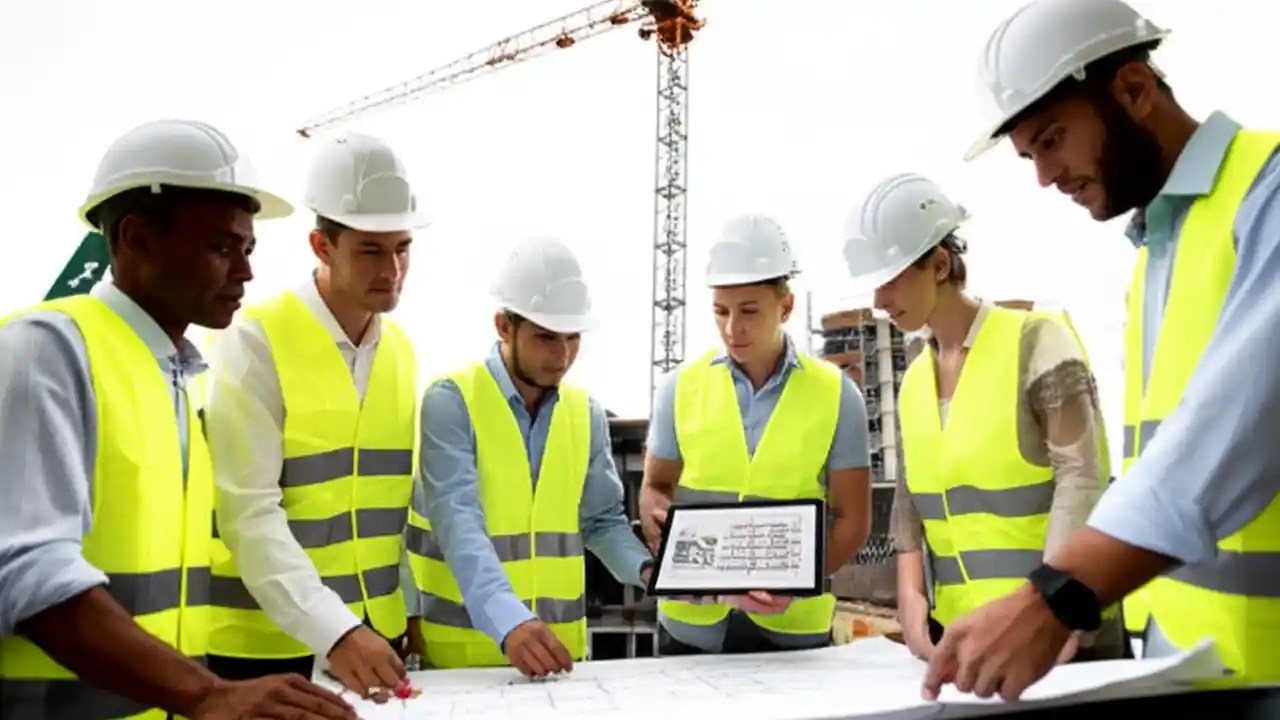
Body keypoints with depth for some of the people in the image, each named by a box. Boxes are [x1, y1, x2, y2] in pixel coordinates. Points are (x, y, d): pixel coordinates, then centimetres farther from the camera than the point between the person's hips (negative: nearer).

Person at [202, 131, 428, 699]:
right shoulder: (256, 340, -14)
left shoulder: (401, 349, 4)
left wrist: (407, 606, 9)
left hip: (376, 632, 6)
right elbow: (249, 510, -19)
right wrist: (332, 629, -27)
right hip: (268, 640, -5)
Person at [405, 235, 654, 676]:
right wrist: (508, 622, -35)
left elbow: (602, 520, 9)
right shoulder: (451, 401, -12)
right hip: (464, 647, -4)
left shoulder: (586, 412, 4)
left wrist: (648, 569, -10)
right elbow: (459, 523, -22)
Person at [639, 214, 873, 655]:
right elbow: (655, 487, 10)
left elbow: (852, 520, -1)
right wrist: (660, 520, -13)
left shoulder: (836, 393, -2)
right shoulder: (681, 387, 1)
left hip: (793, 625, -1)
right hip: (691, 622, 1)